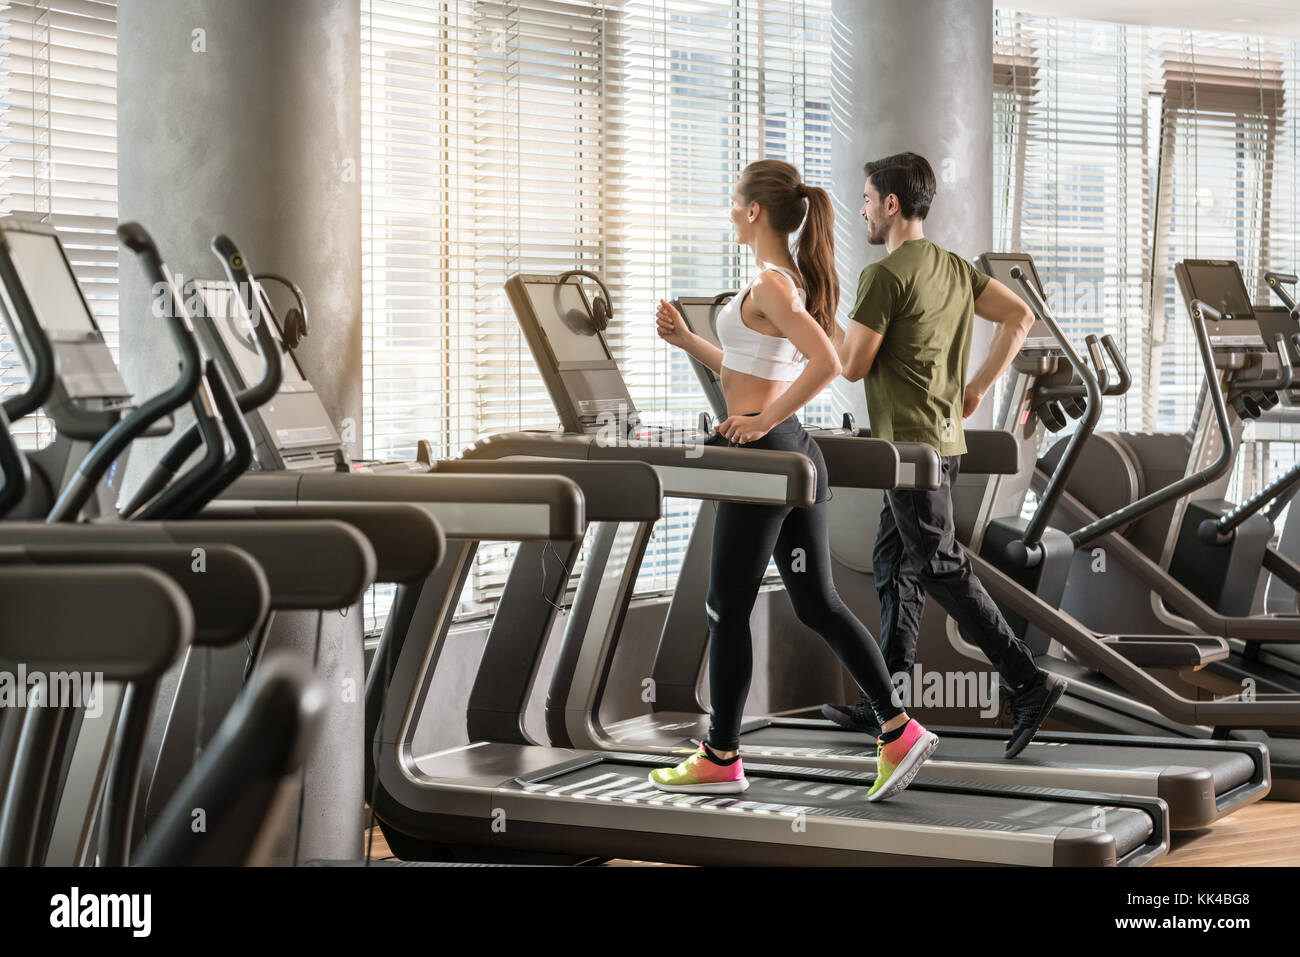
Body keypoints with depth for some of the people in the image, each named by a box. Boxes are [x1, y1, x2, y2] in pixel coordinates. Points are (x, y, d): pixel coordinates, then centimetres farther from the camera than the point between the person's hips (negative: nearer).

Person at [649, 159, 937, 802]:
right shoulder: (796, 279, 15)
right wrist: (688, 341, 20)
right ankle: (898, 731, 5)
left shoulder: (770, 285, -15)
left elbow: (826, 363, -28)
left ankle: (720, 759, 13)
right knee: (817, 603, 11)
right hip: (796, 454, 10)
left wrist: (763, 420, -20)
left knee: (728, 609, 3)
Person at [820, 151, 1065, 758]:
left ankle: (1029, 684, -10)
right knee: (894, 567, 14)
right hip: (940, 439, 10)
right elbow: (1020, 317, 12)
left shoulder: (884, 276, -14)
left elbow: (851, 365, -13)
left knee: (940, 567, -7)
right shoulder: (955, 268, 13)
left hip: (912, 445, -10)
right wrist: (978, 388, 13)